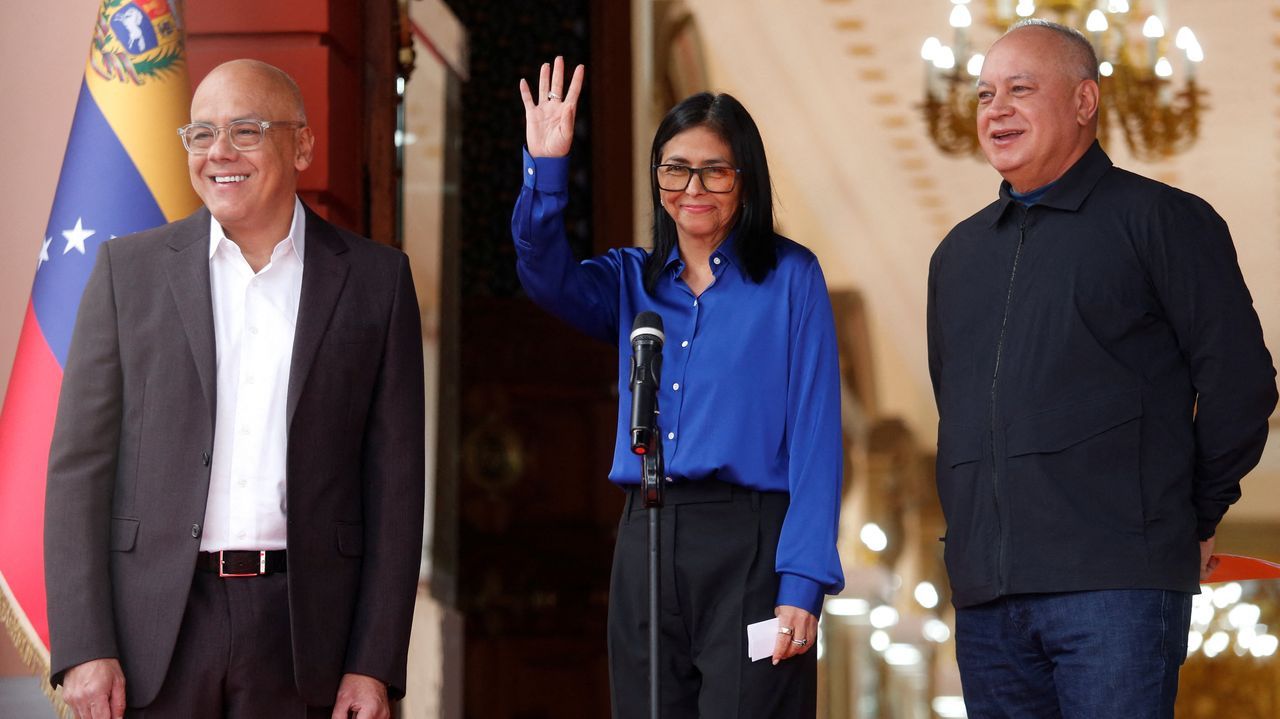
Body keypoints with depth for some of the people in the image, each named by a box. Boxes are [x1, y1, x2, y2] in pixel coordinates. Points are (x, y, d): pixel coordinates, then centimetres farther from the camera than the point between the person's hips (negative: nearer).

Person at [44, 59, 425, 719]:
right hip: (154, 629, 0)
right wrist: (84, 648, -6)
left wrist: (375, 664, -2)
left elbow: (392, 485, 4)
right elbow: (79, 465, 3)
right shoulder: (130, 269, 5)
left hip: (301, 624, 0)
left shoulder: (375, 280, 5)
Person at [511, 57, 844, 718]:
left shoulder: (790, 277, 2)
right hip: (646, 542, 4)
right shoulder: (632, 280, 14)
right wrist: (545, 168, -21)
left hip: (749, 544, -4)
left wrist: (802, 585, -12)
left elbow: (815, 434, -4)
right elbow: (546, 275, -7)